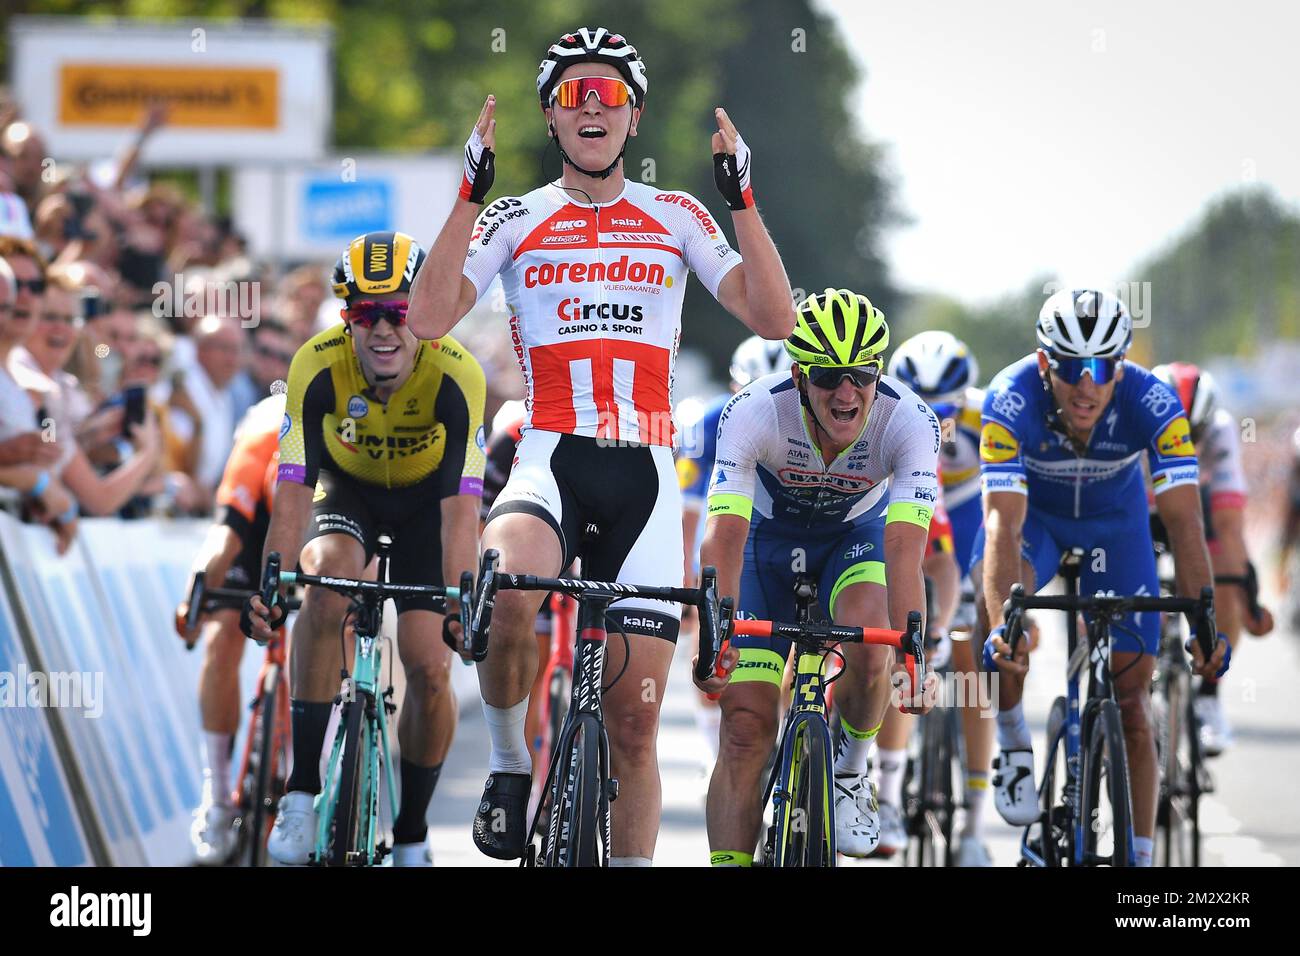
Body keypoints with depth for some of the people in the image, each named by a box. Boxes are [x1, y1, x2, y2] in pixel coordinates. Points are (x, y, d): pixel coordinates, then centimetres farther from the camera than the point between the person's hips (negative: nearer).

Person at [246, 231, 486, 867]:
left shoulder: (455, 376, -33)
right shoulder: (318, 366, -30)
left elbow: (461, 507, -37)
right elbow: (293, 489, -33)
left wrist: (461, 599, -49)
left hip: (425, 497, 0)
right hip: (347, 487, 0)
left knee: (430, 669, -11)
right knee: (327, 583, -32)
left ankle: (411, 837, 12)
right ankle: (303, 790, -25)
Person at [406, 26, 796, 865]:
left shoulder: (676, 218, 10)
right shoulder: (516, 220, 7)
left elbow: (773, 317, -2)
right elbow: (430, 320, -8)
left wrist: (741, 195, -10)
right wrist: (472, 191, -13)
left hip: (645, 478, 2)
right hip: (551, 464, -1)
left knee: (636, 723, 0)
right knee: (503, 591, -35)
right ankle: (511, 765, -10)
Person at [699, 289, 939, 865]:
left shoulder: (909, 420, -32)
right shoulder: (753, 411, -33)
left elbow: (905, 547, -41)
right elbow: (725, 536, -40)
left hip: (857, 533, 0)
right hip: (772, 536, 0)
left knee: (870, 654, -30)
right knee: (747, 721, -12)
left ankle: (848, 770, -1)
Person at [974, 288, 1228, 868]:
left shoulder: (1151, 403, -33)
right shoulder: (1012, 400, -35)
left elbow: (1183, 520, -36)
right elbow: (1004, 522, -42)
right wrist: (1003, 622, -56)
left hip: (1115, 522, 1)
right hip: (1033, 513, -1)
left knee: (1131, 702, -5)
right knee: (996, 582, -36)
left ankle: (1140, 858, 5)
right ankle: (1013, 740, -16)